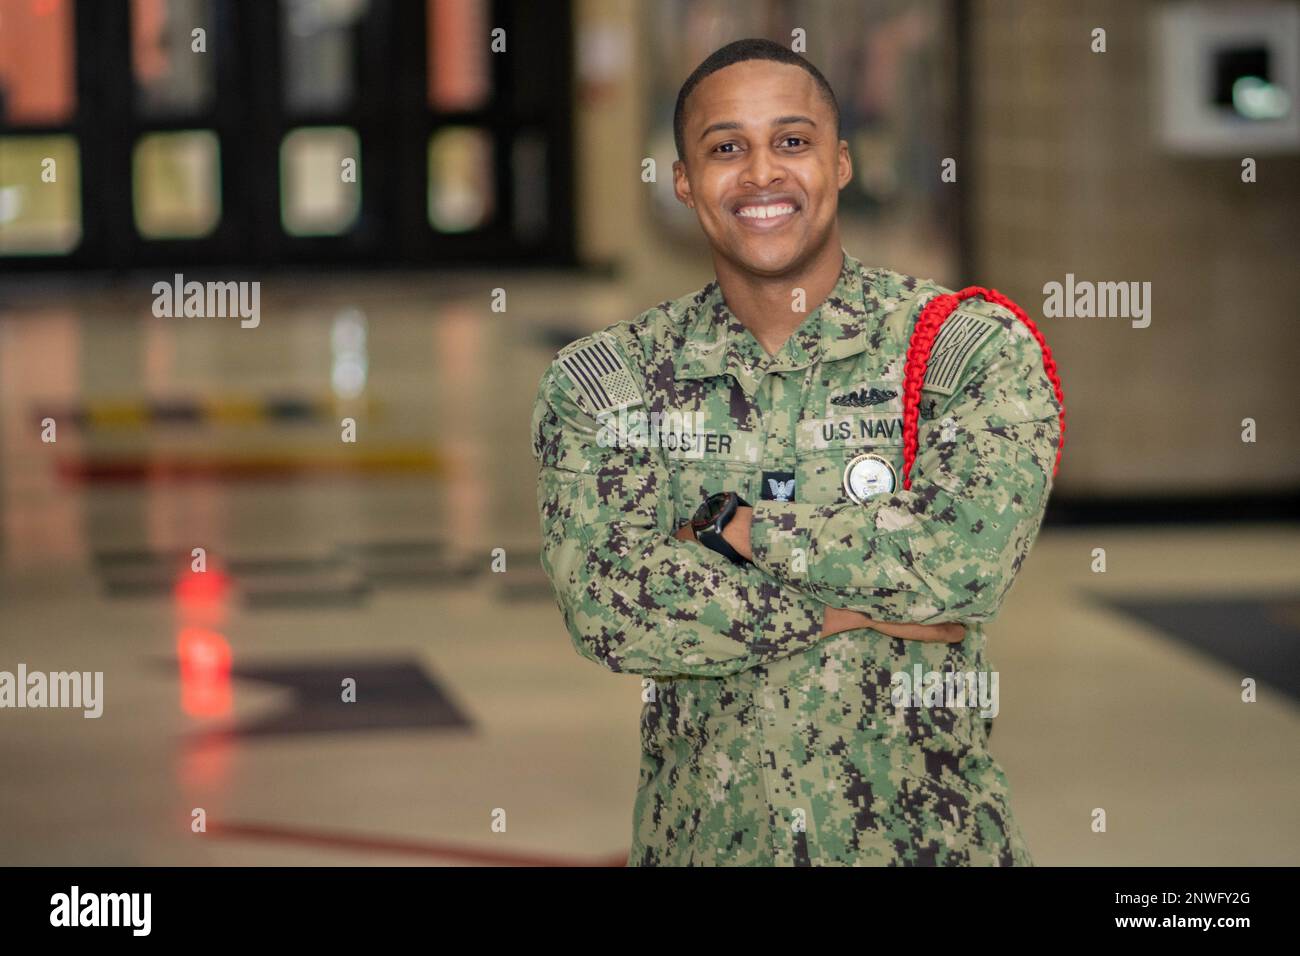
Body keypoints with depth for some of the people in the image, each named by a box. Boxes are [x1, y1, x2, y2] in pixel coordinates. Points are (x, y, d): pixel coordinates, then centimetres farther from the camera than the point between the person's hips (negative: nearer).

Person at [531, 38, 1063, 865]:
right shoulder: (599, 385, -1)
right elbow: (604, 604, -15)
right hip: (703, 836, 1)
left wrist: (733, 527, -16)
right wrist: (856, 608, -18)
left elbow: (969, 553, -21)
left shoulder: (975, 350, -5)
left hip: (925, 832, -1)